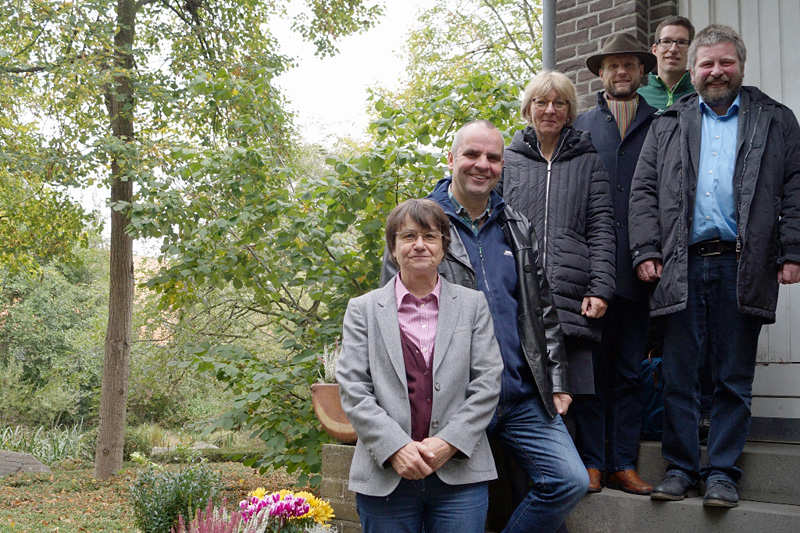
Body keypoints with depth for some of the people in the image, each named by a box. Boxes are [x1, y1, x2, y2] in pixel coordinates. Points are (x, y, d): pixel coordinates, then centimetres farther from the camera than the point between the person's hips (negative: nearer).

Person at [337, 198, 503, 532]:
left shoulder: (472, 304, 10)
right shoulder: (363, 310, 8)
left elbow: (488, 383, 3)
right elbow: (352, 389, 0)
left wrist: (449, 442, -9)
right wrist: (395, 448, -12)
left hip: (460, 474, 1)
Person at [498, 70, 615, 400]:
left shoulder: (588, 162, 13)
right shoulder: (508, 161, 14)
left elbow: (601, 229, 7)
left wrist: (600, 289, -5)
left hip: (571, 298, 0)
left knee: (574, 394, -5)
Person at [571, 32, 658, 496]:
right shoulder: (581, 125, 14)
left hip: (638, 268, 0)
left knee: (629, 371, 5)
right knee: (591, 367, 2)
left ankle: (624, 464, 12)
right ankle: (592, 462, 9)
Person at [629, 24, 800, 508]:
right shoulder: (668, 125, 15)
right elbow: (644, 191, 9)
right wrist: (646, 251, -3)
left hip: (743, 265, -1)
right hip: (682, 266, 1)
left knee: (734, 378, 5)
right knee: (679, 375, 3)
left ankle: (723, 472, 15)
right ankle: (680, 467, 14)